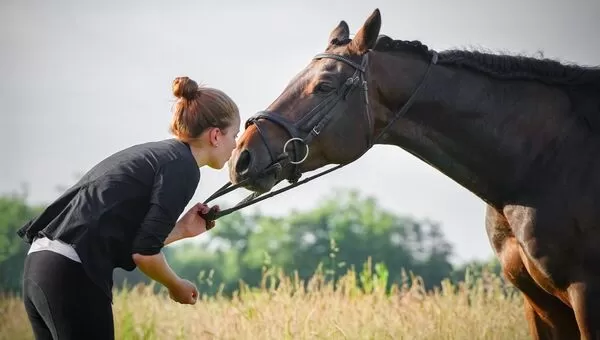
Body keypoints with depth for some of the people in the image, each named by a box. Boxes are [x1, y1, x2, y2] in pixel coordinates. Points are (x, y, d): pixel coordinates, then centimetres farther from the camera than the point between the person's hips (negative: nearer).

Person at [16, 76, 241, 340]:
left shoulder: (153, 154, 22)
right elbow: (144, 252, -11)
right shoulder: (183, 167, -5)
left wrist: (181, 230, 24)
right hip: (73, 277, -9)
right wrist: (176, 287, 7)